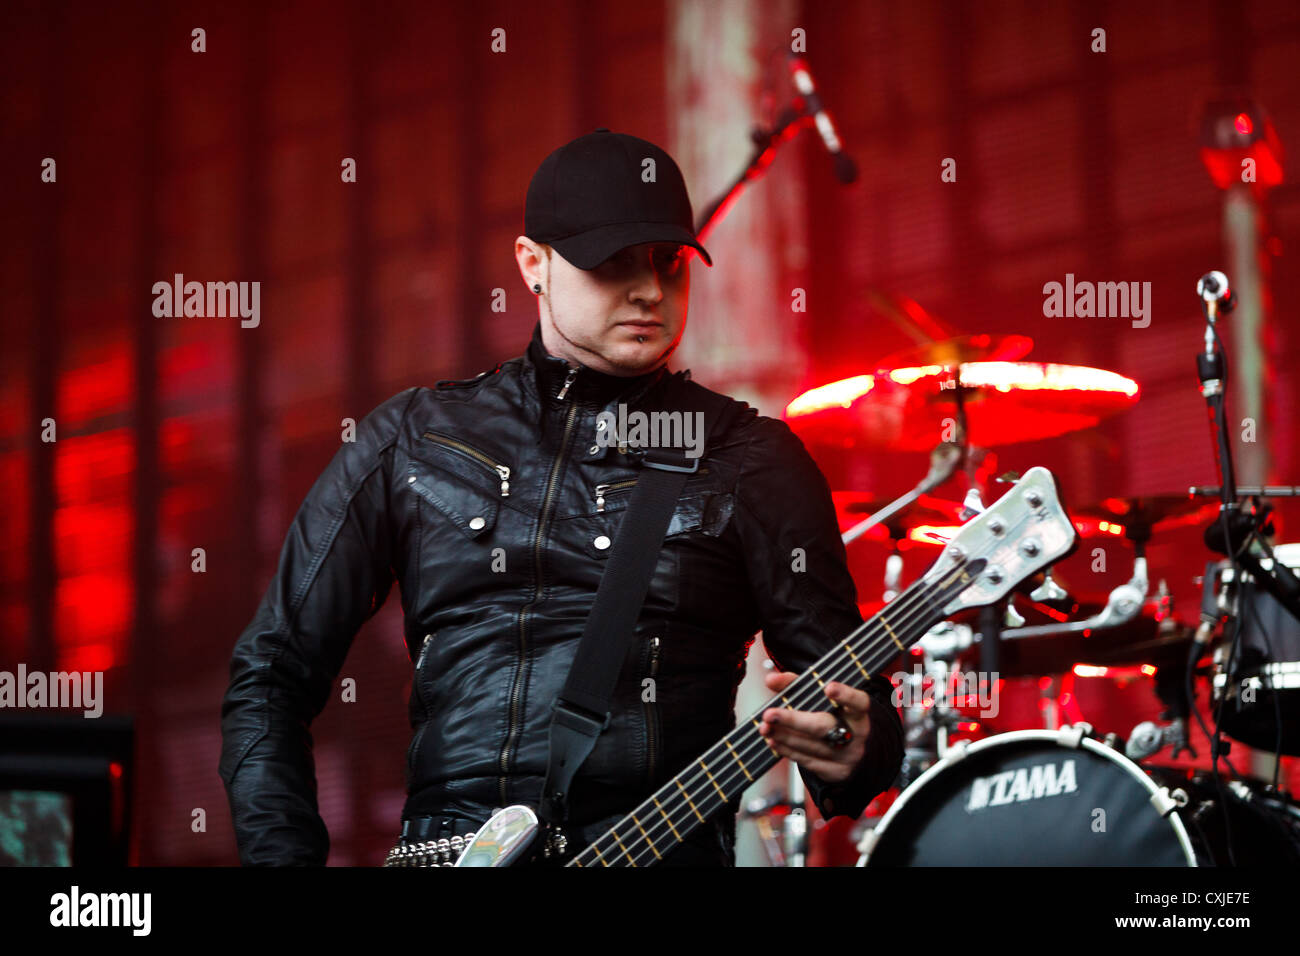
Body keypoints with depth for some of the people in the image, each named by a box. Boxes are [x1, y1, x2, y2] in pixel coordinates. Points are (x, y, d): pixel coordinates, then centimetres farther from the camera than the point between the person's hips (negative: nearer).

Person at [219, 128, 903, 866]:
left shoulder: (750, 460, 10)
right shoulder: (415, 438, 15)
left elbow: (853, 693, 7)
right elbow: (272, 673, 17)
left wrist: (851, 755, -18)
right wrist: (287, 855, 4)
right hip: (443, 845, 1)